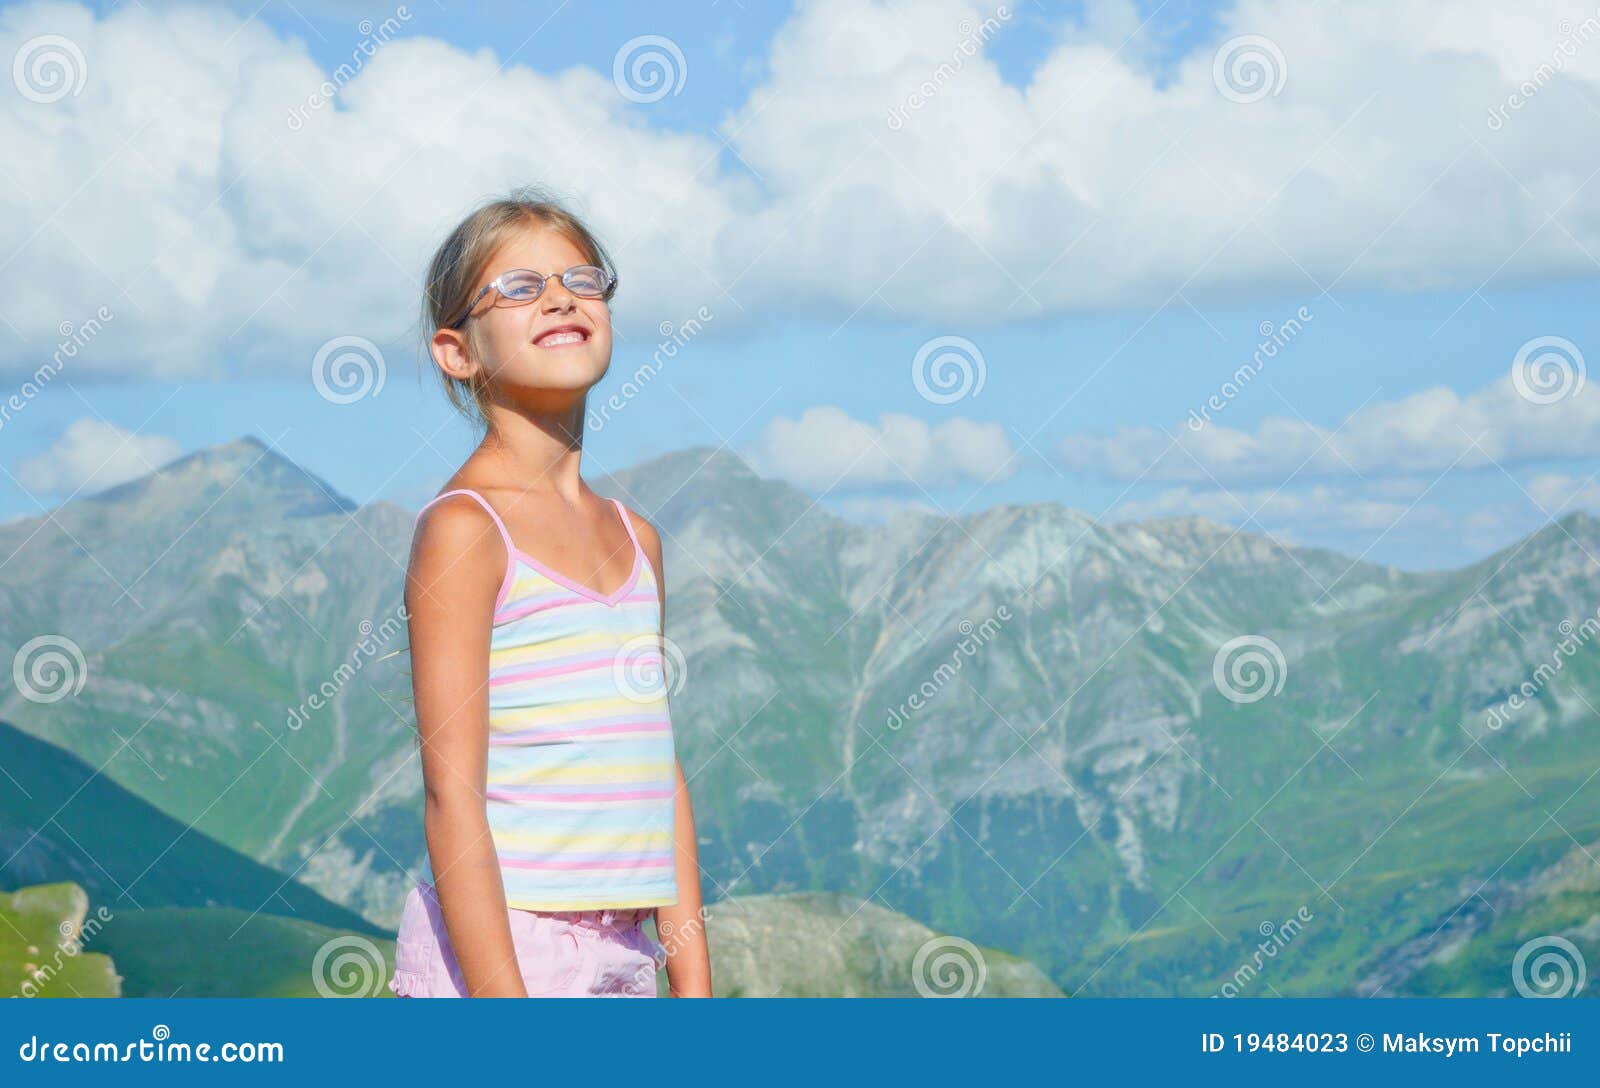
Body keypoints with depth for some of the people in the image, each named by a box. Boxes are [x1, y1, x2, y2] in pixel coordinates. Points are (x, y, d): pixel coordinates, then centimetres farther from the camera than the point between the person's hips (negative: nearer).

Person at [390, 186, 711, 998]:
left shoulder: (636, 540, 15)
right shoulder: (464, 528, -7)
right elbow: (451, 793, -13)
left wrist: (694, 986, 12)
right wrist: (507, 1025, -18)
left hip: (621, 959, 7)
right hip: (488, 956, -7)